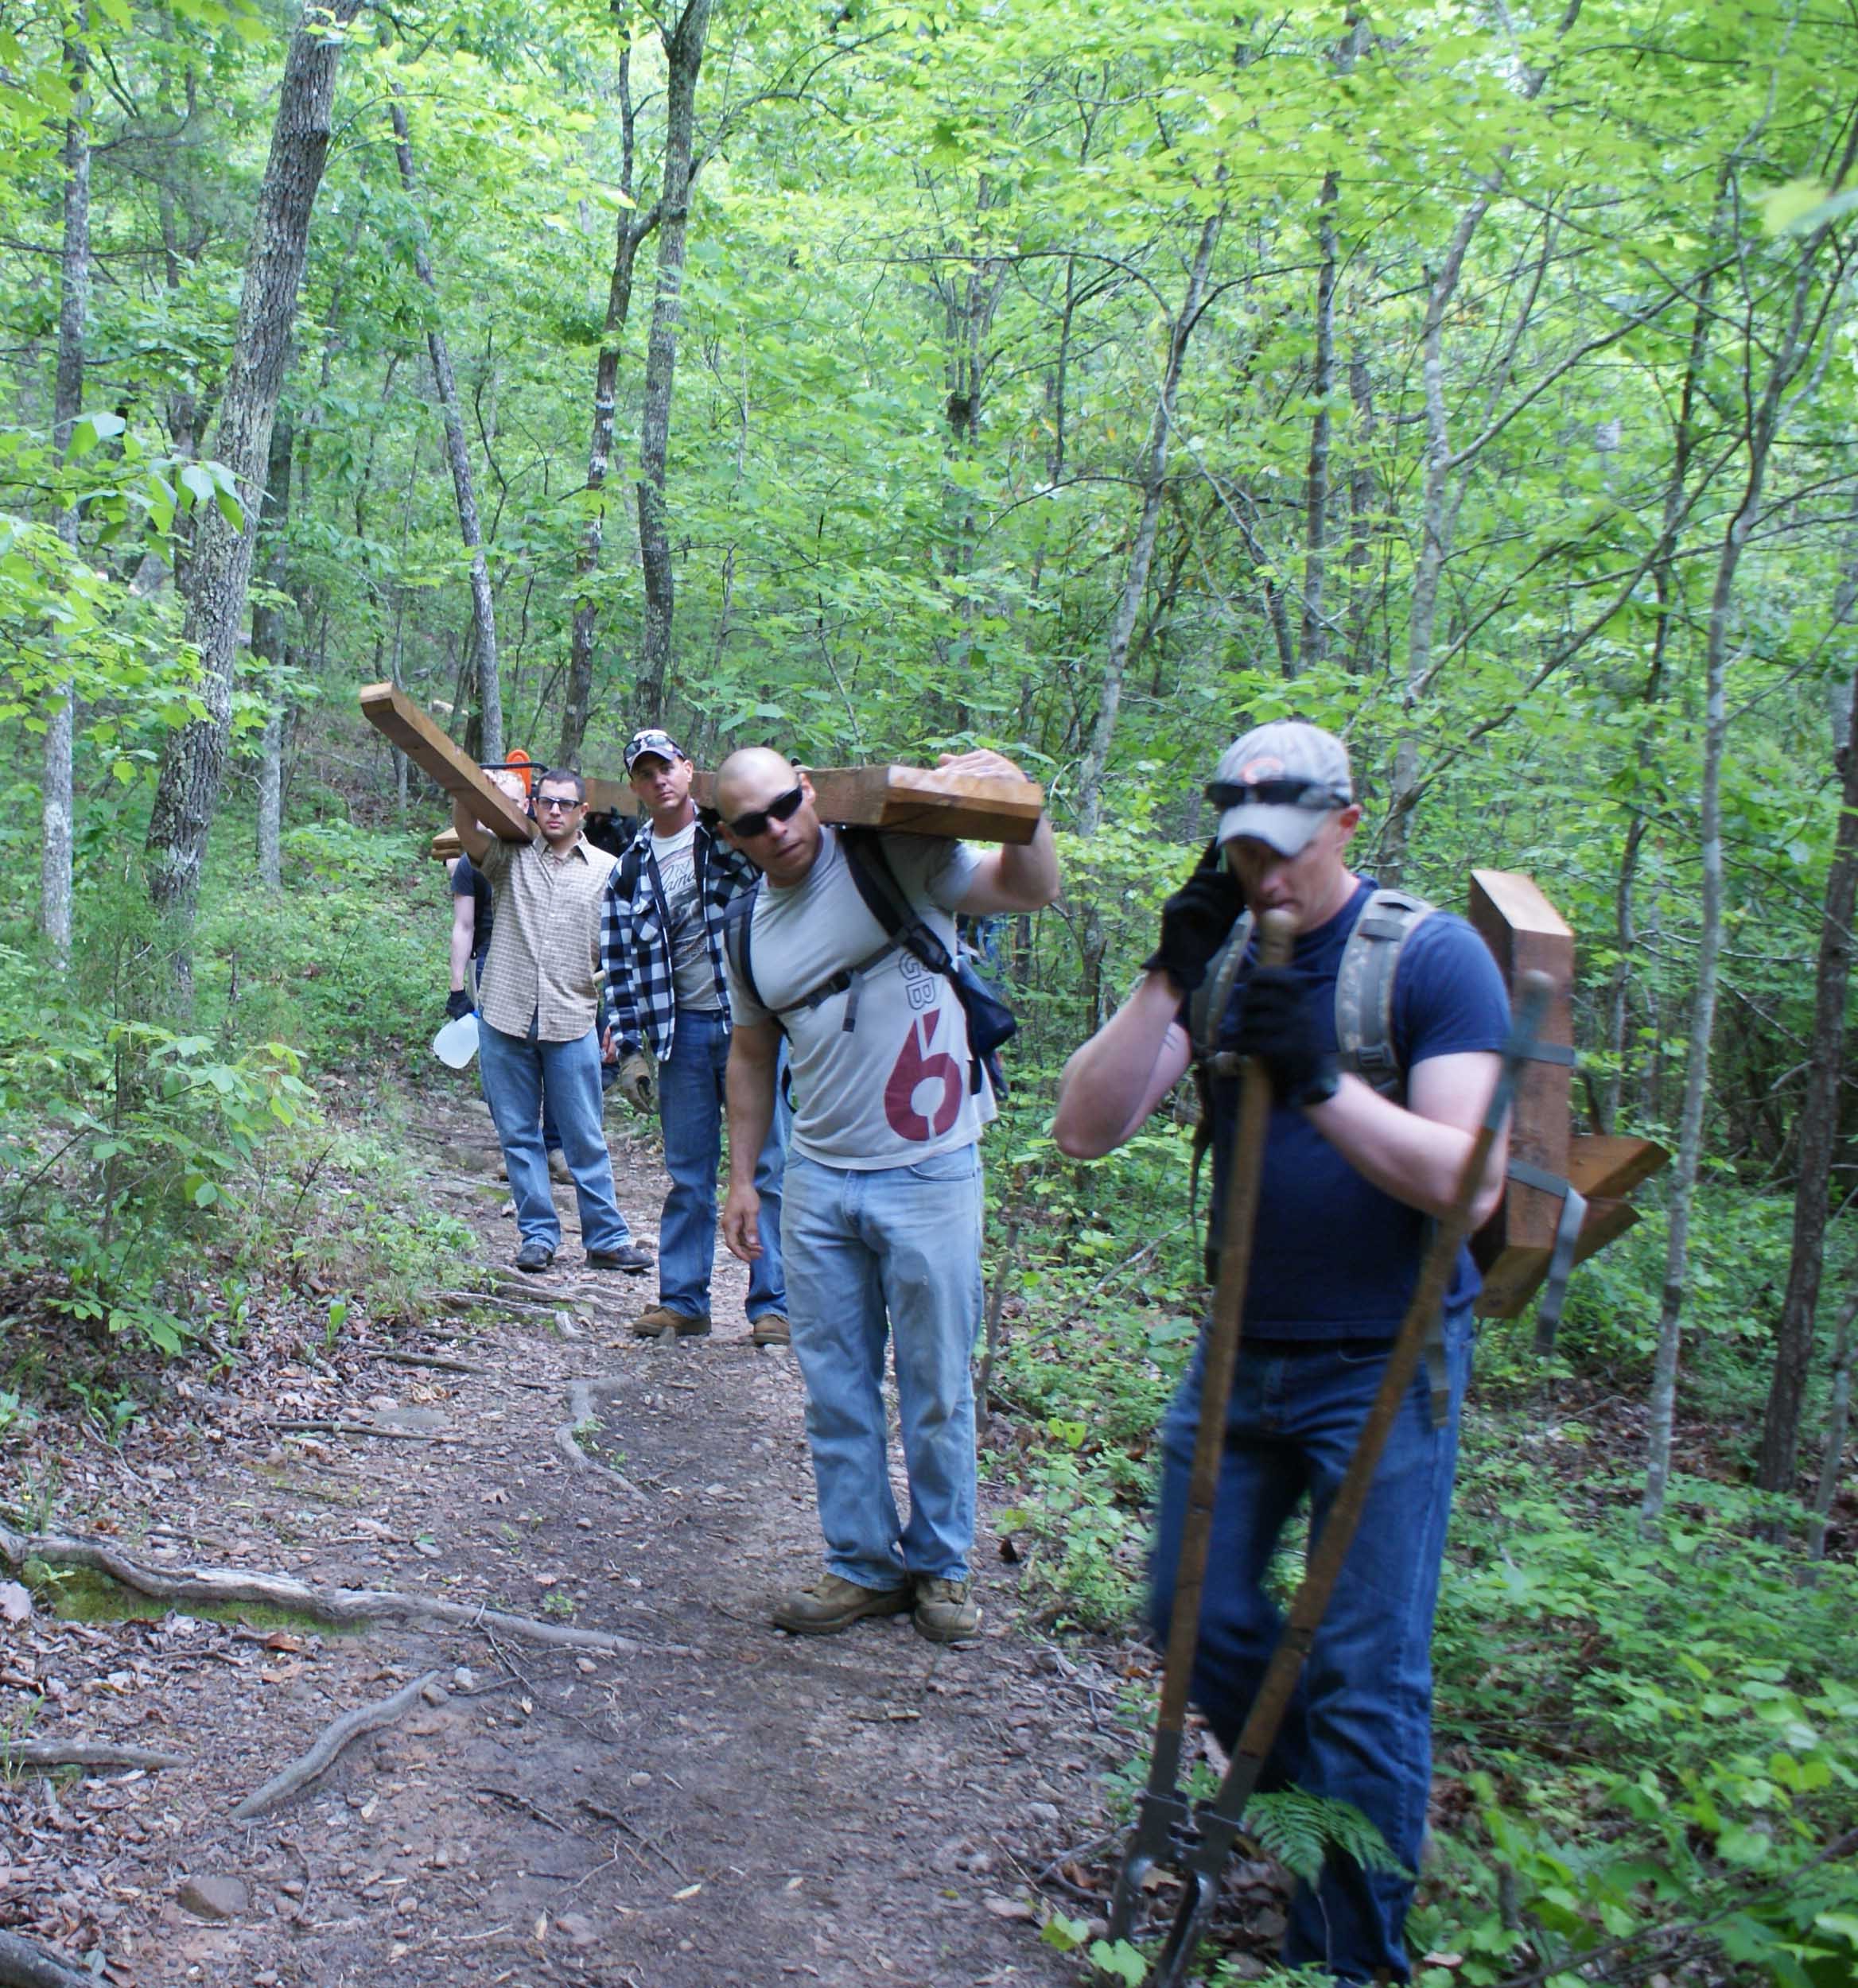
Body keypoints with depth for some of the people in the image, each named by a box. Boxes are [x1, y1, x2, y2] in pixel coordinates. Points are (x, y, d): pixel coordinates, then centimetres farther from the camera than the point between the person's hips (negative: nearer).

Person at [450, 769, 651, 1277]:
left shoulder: (606, 870, 6)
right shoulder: (511, 857, 7)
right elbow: (467, 830, -12)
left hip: (572, 1021, -1)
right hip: (505, 1017, 1)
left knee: (585, 1140, 2)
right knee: (517, 1134, 7)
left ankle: (607, 1238, 9)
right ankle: (538, 1234, 17)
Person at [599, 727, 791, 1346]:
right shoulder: (631, 869, 9)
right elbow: (621, 963, 10)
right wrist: (630, 1050, 5)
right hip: (682, 1029, 3)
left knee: (768, 1167, 0)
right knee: (687, 1174, 10)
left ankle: (773, 1303, 7)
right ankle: (682, 1301, 19)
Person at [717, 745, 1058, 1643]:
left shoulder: (899, 857, -7)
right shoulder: (749, 929, 8)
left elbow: (1030, 890, -10)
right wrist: (741, 1176, 16)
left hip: (930, 1173, -5)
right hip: (817, 1182, 5)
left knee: (936, 1388, 7)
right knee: (835, 1386, 11)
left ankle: (940, 1562, 25)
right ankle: (864, 1565, 25)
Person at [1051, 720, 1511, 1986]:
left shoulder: (1433, 957, -11)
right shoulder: (1219, 956, 2)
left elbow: (1469, 1182, -19)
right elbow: (1085, 1132, -8)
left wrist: (1321, 1081, -29)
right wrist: (1168, 979, -19)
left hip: (1382, 1371, -5)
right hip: (1240, 1355, 5)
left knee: (1363, 1679, 2)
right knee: (1197, 1617, 15)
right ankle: (1303, 1793, 43)